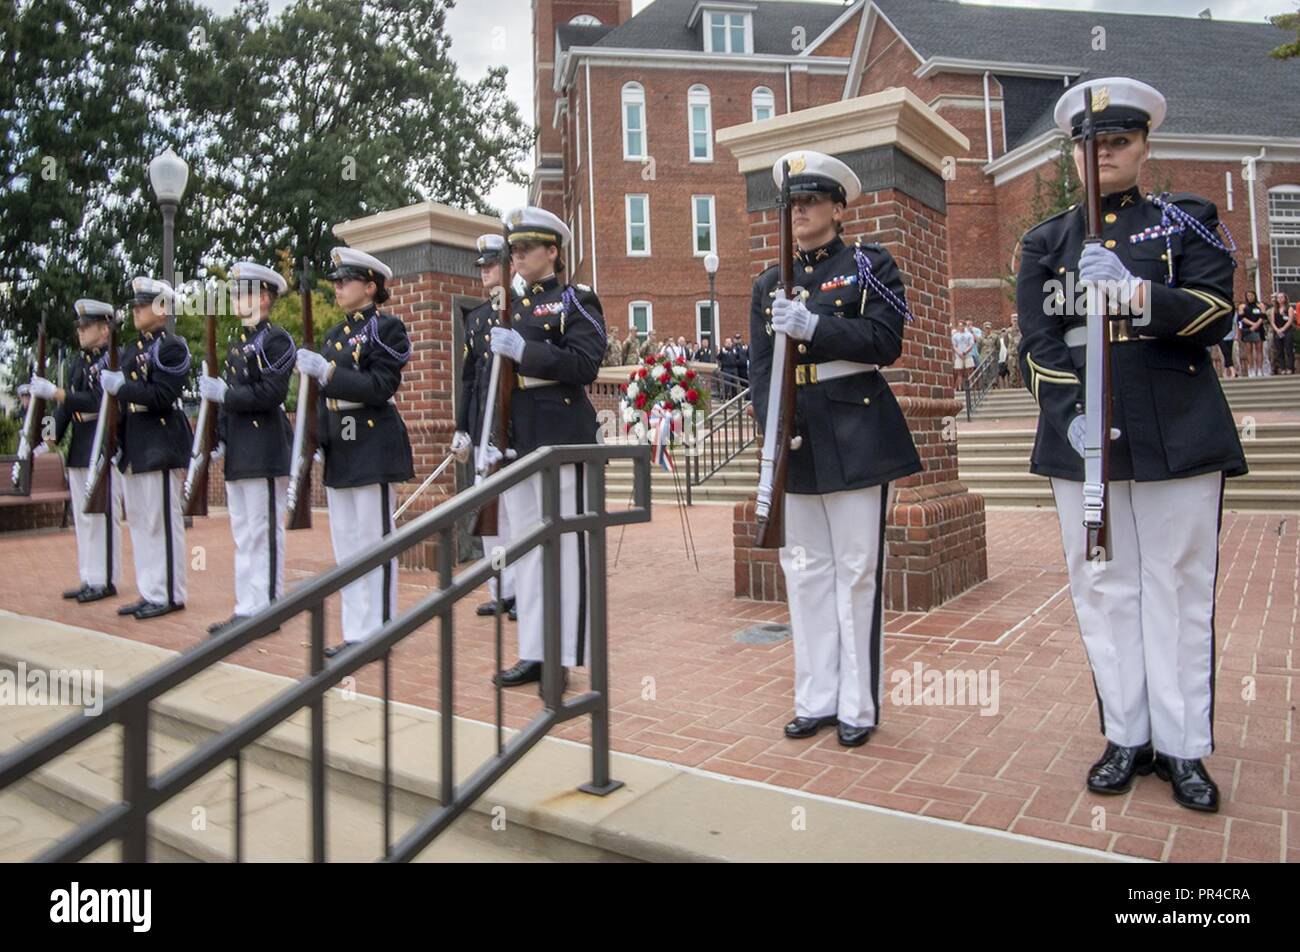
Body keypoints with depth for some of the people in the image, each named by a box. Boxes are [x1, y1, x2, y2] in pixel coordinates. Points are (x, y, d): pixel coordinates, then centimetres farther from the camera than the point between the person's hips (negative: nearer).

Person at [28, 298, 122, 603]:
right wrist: (51, 439, 5)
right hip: (79, 448, 9)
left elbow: (97, 401, -20)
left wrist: (53, 392, -21)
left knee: (102, 514, -4)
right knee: (82, 516, 11)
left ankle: (106, 581, 3)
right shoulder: (80, 361, 15)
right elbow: (66, 406, 14)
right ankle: (89, 579, 19)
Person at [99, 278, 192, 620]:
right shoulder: (132, 348, 17)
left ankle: (169, 595, 5)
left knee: (162, 520, -4)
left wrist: (121, 386, -18)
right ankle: (150, 592, 21)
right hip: (134, 447, 9)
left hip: (160, 447, -9)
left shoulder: (172, 347, -9)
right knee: (139, 521, 12)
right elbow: (126, 397, 20)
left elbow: (163, 397, -18)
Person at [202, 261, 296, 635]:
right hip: (238, 453, 9)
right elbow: (227, 396, 20)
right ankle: (246, 608, 20)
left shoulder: (276, 340, -8)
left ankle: (267, 608, 4)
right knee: (243, 534, 12)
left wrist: (223, 393, -13)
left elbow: (270, 394, -18)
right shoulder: (236, 343, 19)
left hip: (265, 451, -9)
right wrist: (221, 441, 12)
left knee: (264, 533, -4)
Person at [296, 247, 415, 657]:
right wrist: (318, 445, 10)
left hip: (373, 446, -8)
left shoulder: (385, 328, -5)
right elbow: (328, 395, 18)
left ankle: (378, 633, 6)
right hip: (339, 449, 8)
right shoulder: (334, 334, 17)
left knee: (373, 542, -3)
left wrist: (327, 371, -22)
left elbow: (381, 388, -16)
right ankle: (356, 631, 19)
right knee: (345, 544, 10)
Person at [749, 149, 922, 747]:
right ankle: (816, 699, 21)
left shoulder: (871, 266, 4)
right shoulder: (769, 284, 16)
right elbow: (761, 366, 9)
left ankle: (859, 706, 13)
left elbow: (886, 341, -11)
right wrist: (770, 423, -8)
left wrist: (813, 327, -23)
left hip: (856, 439, -4)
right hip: (794, 446, 5)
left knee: (856, 573, 0)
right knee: (805, 574, 9)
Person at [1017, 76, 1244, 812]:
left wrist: (1132, 291, -22)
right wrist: (1070, 415, -12)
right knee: (1103, 586, 4)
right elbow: (1040, 342, 3)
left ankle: (1184, 745, 13)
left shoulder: (1189, 220, 9)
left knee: (1179, 586, 3)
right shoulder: (1047, 241, 12)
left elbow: (1217, 312, -5)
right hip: (1081, 434, 2)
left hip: (1178, 432, -1)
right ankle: (1128, 736, 16)